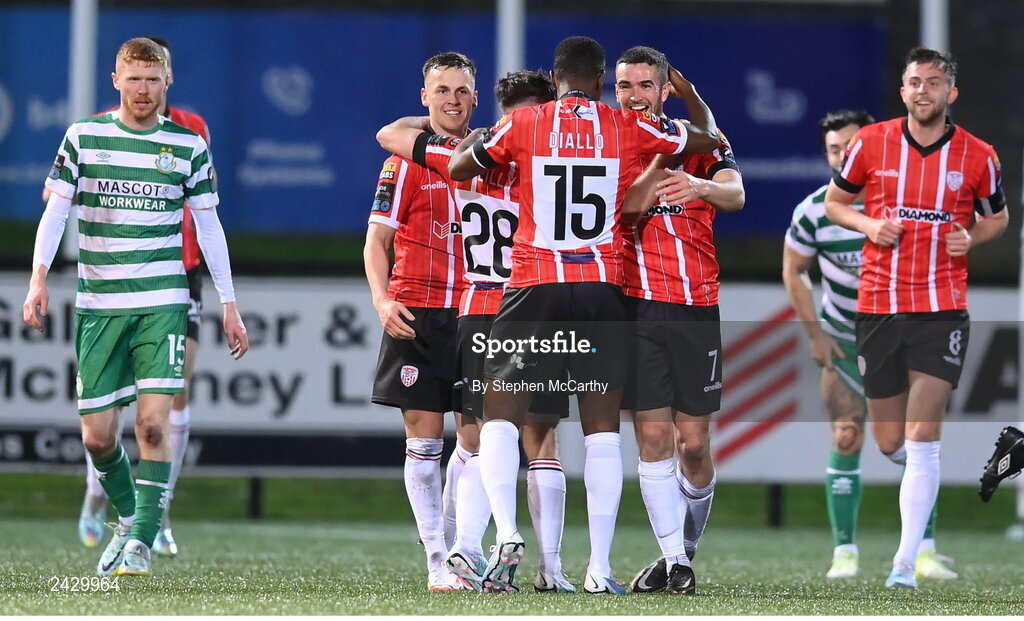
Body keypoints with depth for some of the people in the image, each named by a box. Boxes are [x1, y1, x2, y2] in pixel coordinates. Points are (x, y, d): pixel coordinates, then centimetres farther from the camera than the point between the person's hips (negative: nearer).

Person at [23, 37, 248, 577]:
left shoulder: (188, 145, 4)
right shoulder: (83, 136, 4)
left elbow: (208, 226, 9)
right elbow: (56, 208, 2)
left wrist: (229, 304, 8)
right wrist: (39, 277, -11)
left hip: (163, 303, -1)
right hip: (98, 304, 1)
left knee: (153, 424, -15)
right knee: (97, 436, 2)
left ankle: (141, 542, -10)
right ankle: (128, 518, 28)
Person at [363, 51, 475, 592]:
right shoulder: (407, 161, 2)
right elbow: (377, 241, 2)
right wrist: (382, 299, -13)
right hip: (418, 313, -3)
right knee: (423, 438, -4)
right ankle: (437, 561, -2)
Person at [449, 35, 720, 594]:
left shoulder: (521, 125, 1)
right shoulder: (629, 128, 4)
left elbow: (458, 168, 14)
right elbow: (710, 139, 16)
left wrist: (474, 138, 34)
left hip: (535, 287, -1)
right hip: (603, 290, 1)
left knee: (500, 416, 7)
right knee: (602, 430, 5)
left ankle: (507, 535, -14)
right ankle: (600, 567, 1)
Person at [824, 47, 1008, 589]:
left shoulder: (978, 156, 0)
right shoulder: (870, 144, -1)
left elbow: (996, 217, 16)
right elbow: (835, 202, 13)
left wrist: (971, 238, -6)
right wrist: (869, 225, -8)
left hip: (942, 309, -2)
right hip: (878, 305, 2)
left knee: (923, 438, -12)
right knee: (890, 442, 7)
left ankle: (906, 561, -10)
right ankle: (923, 477, 44)